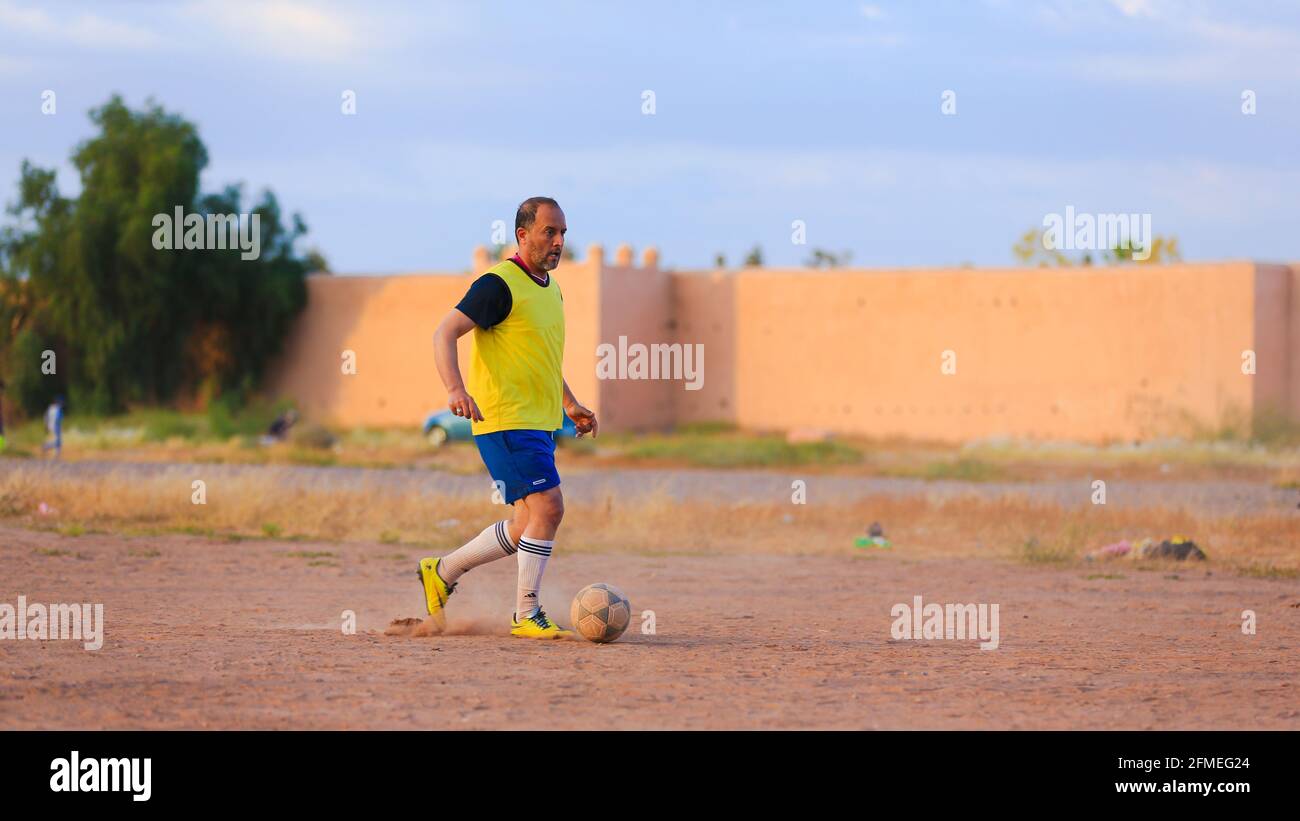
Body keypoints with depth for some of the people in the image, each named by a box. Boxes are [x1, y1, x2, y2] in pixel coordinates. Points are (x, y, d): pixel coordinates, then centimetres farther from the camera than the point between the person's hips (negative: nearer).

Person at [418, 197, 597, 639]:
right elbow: (444, 333, -18)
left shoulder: (551, 290, 16)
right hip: (506, 420, -9)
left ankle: (442, 573, 25)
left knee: (527, 526, 10)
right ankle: (526, 615, -9)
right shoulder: (499, 284, -12)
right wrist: (456, 389, -32)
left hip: (539, 424, 9)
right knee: (548, 507, -17)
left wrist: (570, 403, 25)